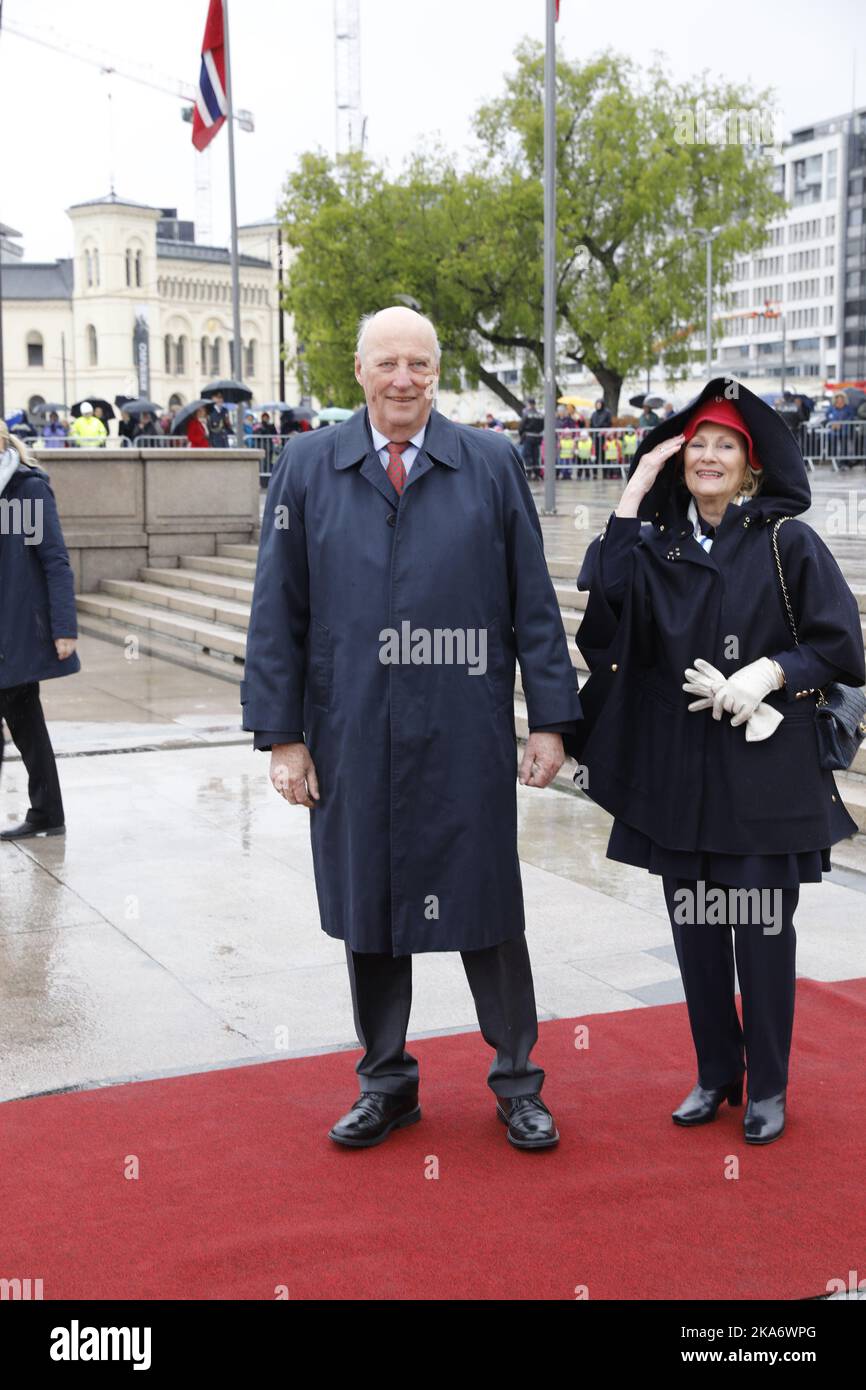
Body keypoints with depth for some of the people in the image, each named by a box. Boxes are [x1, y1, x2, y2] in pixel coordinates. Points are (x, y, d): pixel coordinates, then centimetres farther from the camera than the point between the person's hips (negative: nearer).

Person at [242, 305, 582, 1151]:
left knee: (486, 908, 8)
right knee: (365, 907, 12)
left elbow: (534, 603, 3)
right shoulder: (307, 468, 4)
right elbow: (277, 614, 3)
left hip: (465, 740, -1)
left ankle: (516, 1081, 25)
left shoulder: (493, 465, 2)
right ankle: (386, 1083, 29)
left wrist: (551, 720, -1)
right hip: (352, 739, 1)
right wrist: (282, 735, -2)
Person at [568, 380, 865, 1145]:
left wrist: (770, 672, -17)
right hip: (679, 769, 4)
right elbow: (605, 592, -11)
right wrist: (634, 492, -11)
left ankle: (768, 1087, 17)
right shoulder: (660, 545, 9)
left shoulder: (787, 542, -1)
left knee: (761, 927, 1)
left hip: (763, 771, -4)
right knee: (695, 925, 10)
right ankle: (715, 1074, 26)